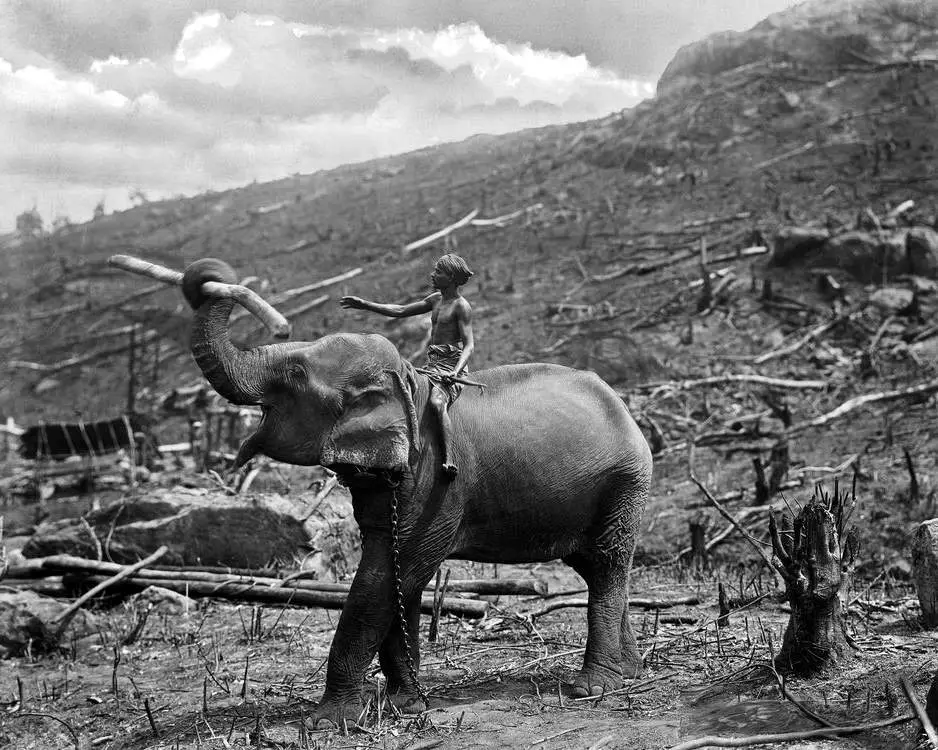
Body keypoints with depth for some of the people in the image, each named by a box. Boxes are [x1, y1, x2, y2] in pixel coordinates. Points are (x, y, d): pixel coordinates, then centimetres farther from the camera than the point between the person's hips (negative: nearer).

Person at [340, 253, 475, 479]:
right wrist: (365, 305, 17)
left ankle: (449, 461, -44)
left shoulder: (461, 306, -8)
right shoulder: (436, 299, 17)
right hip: (431, 364, 10)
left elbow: (469, 345, -16)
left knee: (437, 403, -35)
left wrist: (456, 372, -33)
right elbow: (401, 311, 22)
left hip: (450, 365, -10)